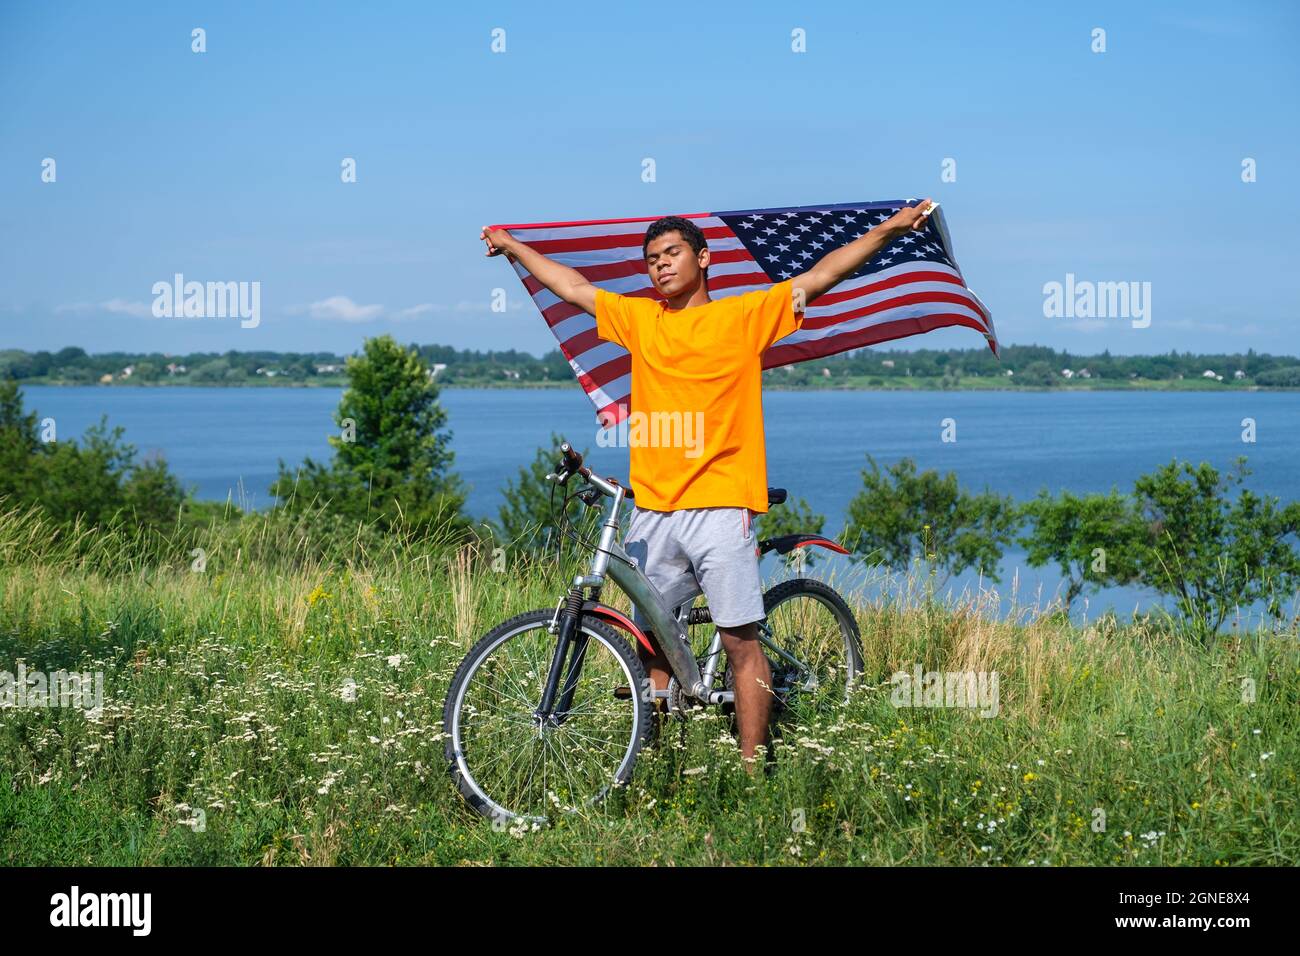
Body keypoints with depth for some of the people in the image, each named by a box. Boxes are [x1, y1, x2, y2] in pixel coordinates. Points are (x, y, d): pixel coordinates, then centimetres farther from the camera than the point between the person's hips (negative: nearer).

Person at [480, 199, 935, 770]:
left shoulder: (744, 315, 4)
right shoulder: (639, 320, 14)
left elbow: (818, 277, -1)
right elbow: (573, 287, 26)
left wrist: (889, 229, -10)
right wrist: (512, 245, 36)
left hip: (719, 504, -4)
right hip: (651, 510, 4)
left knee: (741, 640, -6)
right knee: (652, 641, 8)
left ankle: (751, 767, -4)